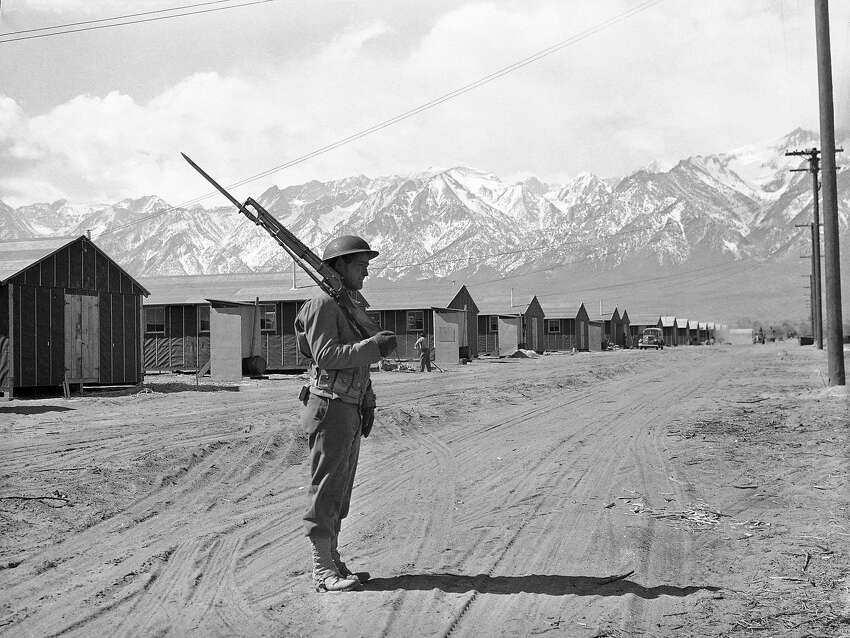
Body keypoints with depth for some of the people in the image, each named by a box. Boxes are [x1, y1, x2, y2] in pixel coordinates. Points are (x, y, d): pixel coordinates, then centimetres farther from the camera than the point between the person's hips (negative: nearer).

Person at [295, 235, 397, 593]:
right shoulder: (323, 304, -11)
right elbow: (326, 356, -21)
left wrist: (368, 402, 18)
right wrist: (373, 346, -25)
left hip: (350, 410, 10)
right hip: (330, 407, -10)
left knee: (340, 491, 12)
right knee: (325, 490, -6)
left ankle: (333, 562, 20)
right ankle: (323, 571, -2)